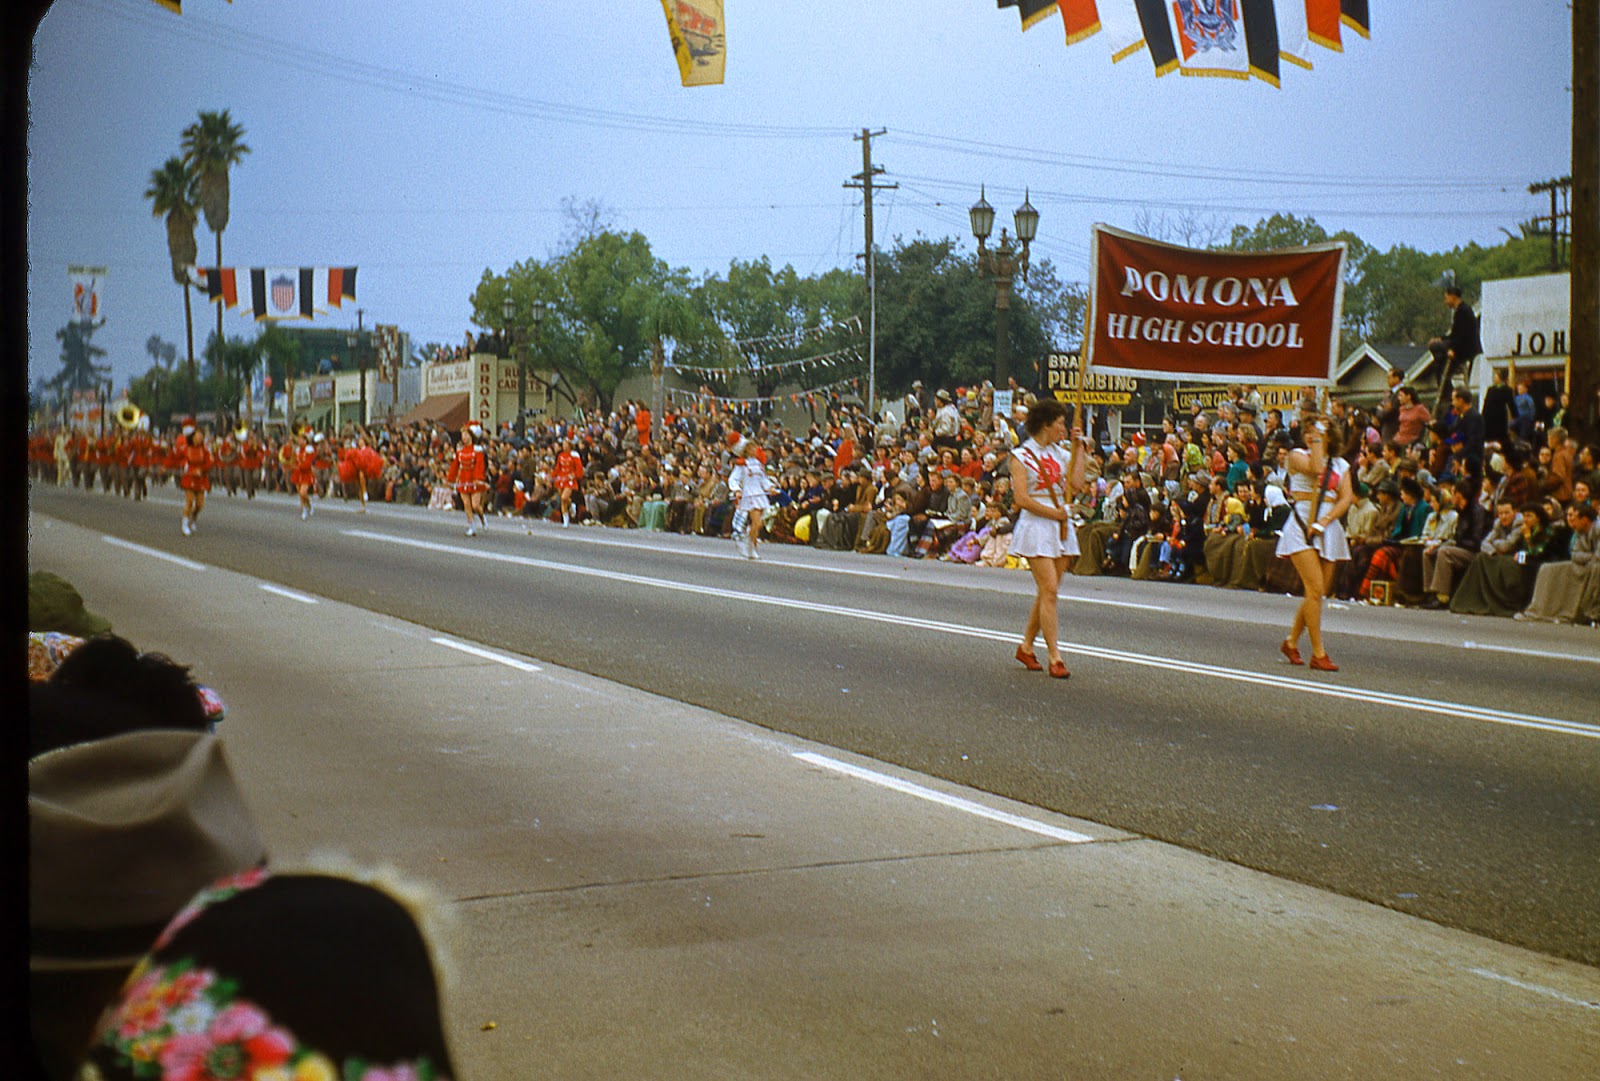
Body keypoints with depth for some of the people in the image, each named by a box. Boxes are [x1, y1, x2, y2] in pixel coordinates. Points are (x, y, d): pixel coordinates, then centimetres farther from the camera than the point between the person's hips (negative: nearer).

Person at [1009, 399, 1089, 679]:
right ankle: (1054, 657, -13)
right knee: (1049, 590, -13)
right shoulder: (1022, 456, -4)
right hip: (1036, 527, -7)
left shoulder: (1060, 453, 14)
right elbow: (1022, 499, -12)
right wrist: (1055, 513, -12)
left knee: (1046, 592, 8)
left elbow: (1076, 483, -4)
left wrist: (1078, 448, 1)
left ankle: (1026, 646, 21)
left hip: (1061, 527, 7)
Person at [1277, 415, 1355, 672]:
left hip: (1329, 529, 5)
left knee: (1318, 593, 4)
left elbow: (1346, 498, 2)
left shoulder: (1341, 465, 15)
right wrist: (1316, 442, -6)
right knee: (1315, 589, -16)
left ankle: (1291, 642, 22)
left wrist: (1324, 522, -12)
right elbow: (1315, 469, -17)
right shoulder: (1297, 456, 5)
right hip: (1302, 525, -5)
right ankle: (1318, 653, -15)